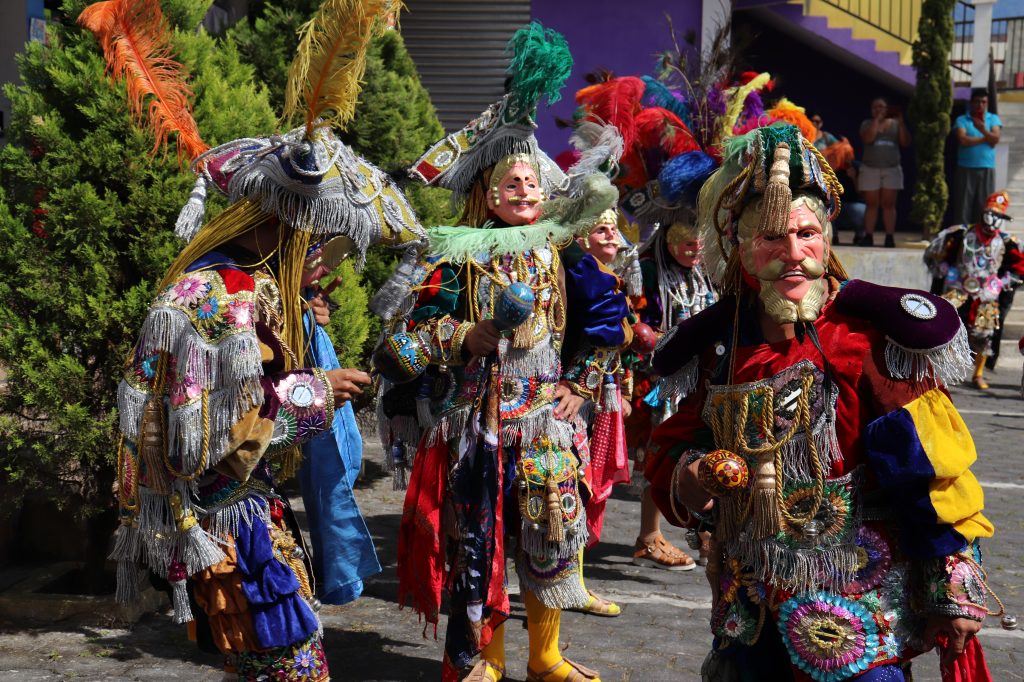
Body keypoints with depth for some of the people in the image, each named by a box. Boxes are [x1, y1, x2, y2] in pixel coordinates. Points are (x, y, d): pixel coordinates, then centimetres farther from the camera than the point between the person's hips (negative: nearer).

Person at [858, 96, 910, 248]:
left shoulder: (895, 124, 9)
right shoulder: (867, 124, 7)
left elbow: (905, 142, 0)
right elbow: (868, 138, -12)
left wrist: (901, 123, -9)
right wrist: (877, 119, -12)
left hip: (892, 170, 0)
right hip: (870, 170, 0)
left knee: (889, 204, -1)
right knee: (872, 204, -1)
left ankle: (890, 237, -2)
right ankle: (868, 237, -1)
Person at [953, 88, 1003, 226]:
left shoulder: (993, 119, 11)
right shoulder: (961, 120, 5)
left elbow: (995, 139, -4)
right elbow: (963, 140, -10)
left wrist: (983, 130, -22)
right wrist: (985, 138, -4)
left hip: (986, 169, 1)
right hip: (965, 168, -1)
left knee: (985, 205, -2)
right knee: (963, 205, -4)